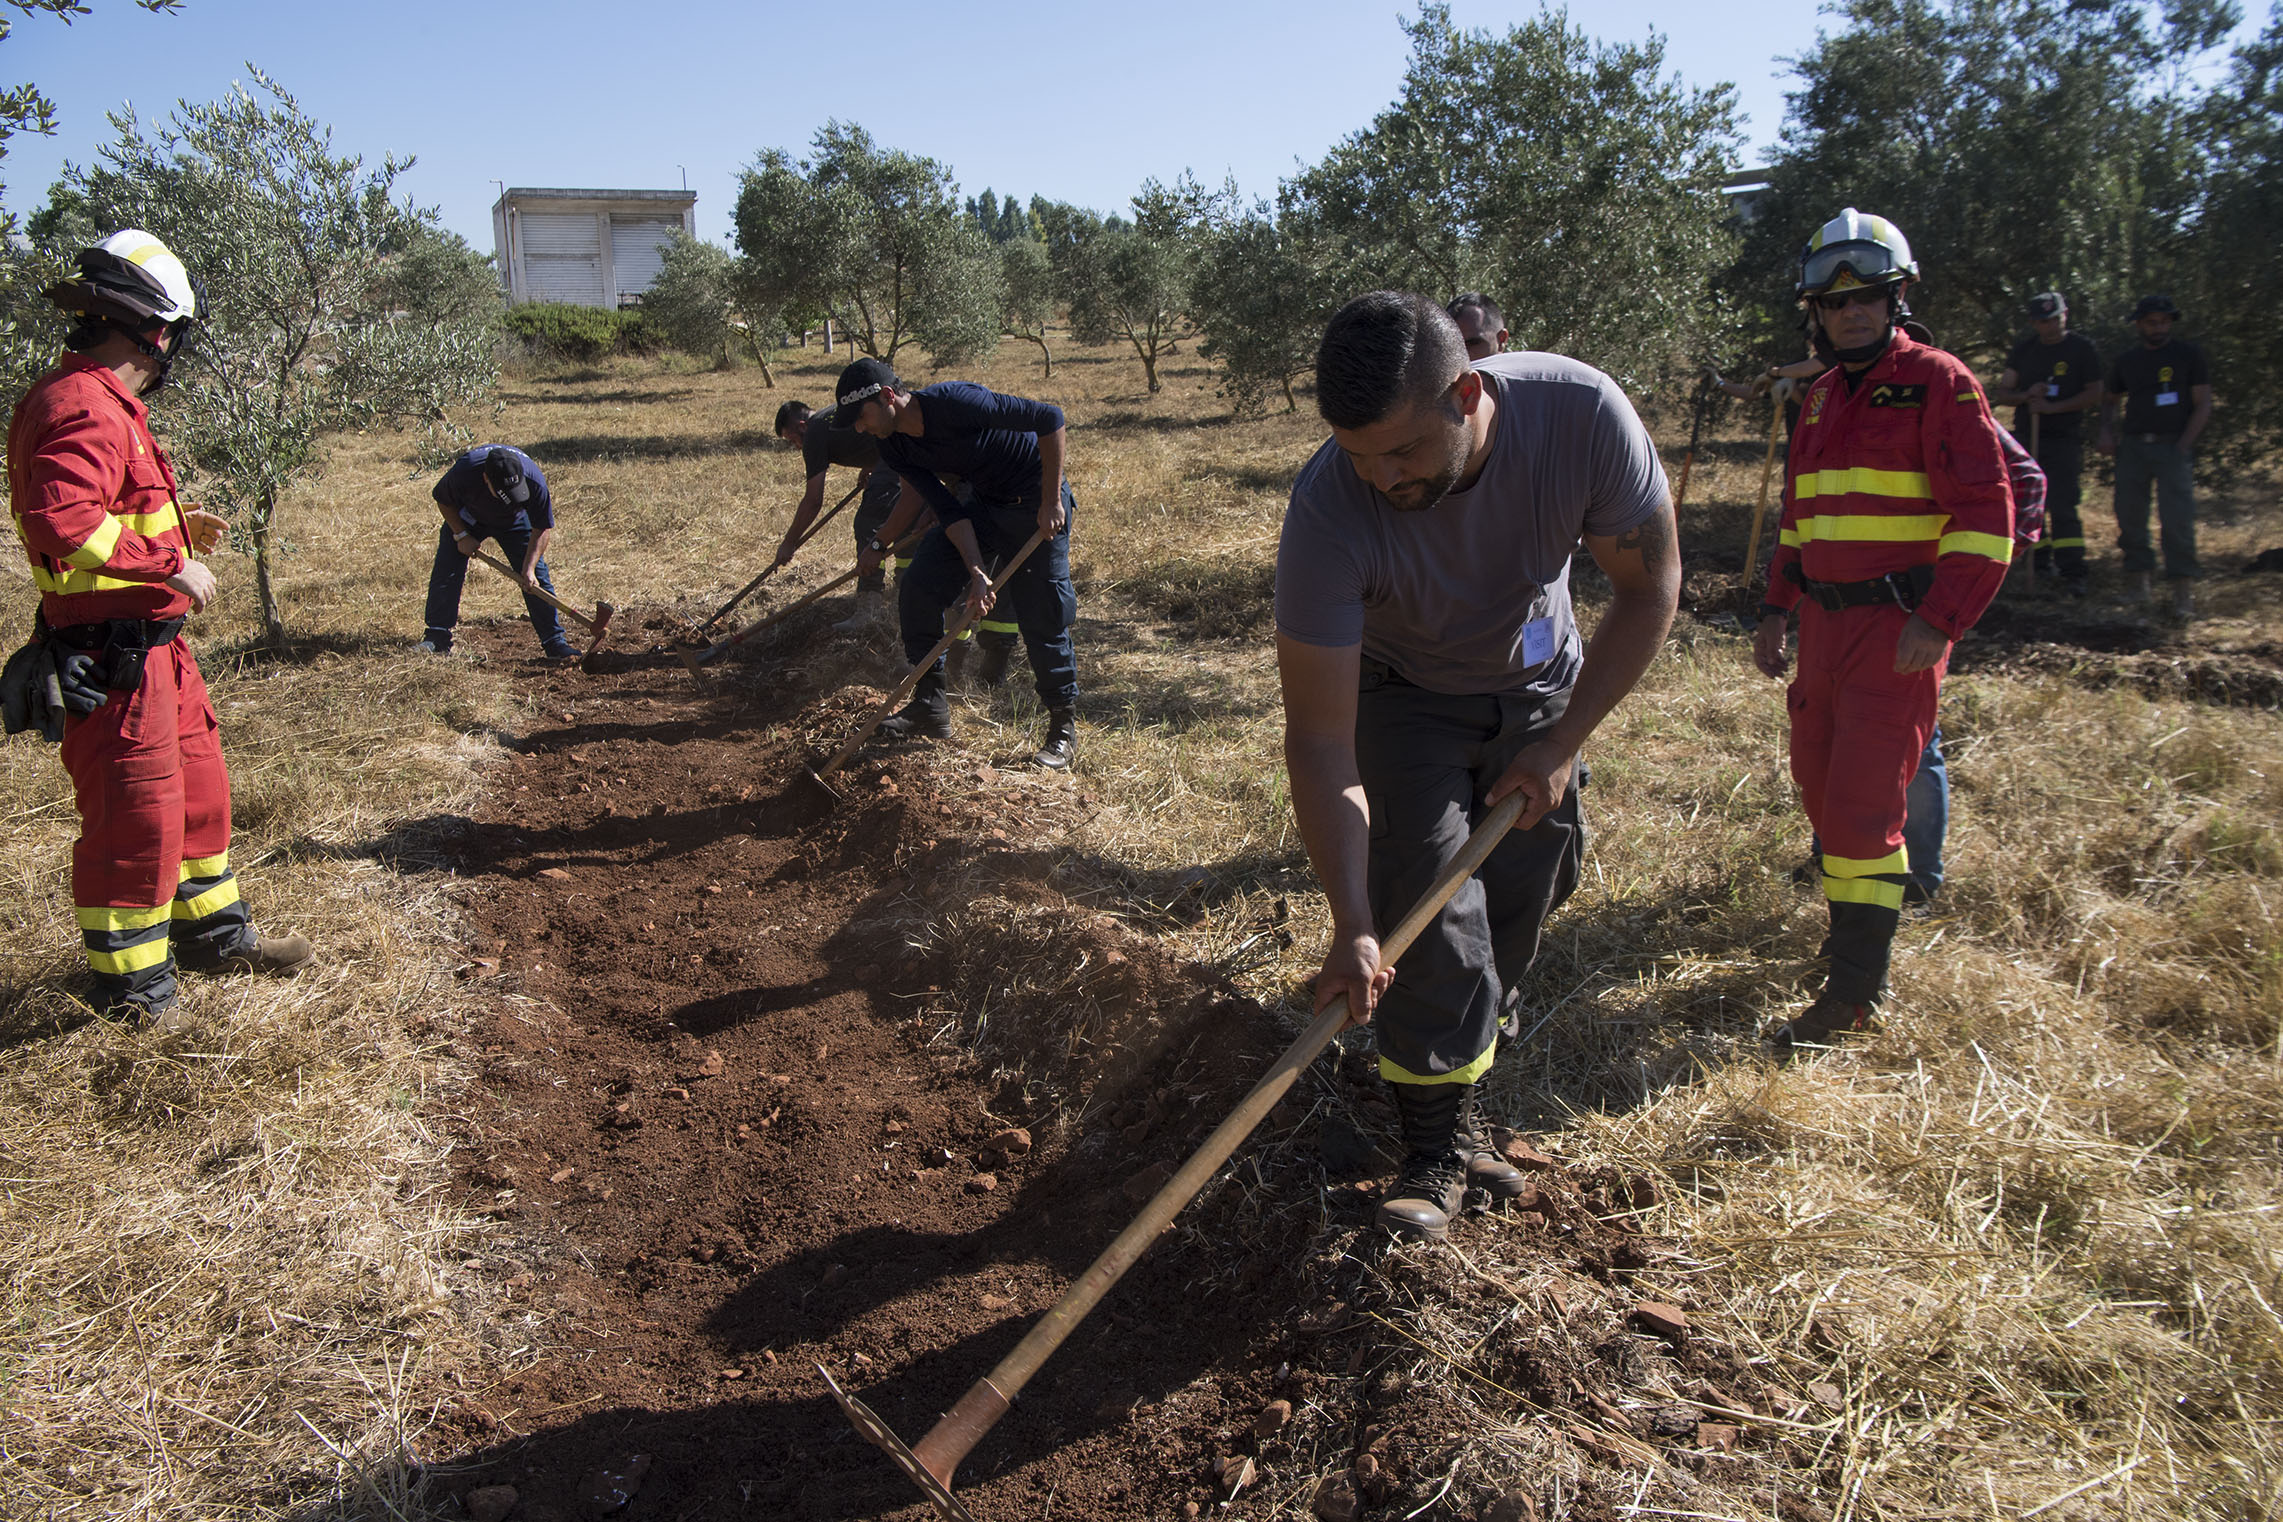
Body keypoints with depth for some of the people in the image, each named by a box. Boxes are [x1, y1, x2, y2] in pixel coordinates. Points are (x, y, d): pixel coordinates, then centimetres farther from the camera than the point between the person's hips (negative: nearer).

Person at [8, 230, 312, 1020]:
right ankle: (133, 991, 15)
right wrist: (169, 564, -26)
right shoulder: (83, 407, -19)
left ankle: (213, 935, 38)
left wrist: (175, 524, 15)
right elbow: (64, 521, -32)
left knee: (198, 787, 21)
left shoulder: (104, 402, 15)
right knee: (137, 816, 0)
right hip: (112, 658, -11)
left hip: (153, 645, 11)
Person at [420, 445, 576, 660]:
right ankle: (437, 637, -1)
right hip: (468, 519, 0)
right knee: (446, 571, -10)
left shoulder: (534, 482, -37)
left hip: (514, 522, 0)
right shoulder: (464, 471, -38)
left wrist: (529, 568, -31)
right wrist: (461, 535, -19)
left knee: (537, 577, -10)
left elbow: (542, 529, -24)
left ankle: (555, 642, -4)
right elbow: (443, 500, -13)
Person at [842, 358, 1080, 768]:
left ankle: (1064, 726, 11)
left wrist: (1052, 501, -25)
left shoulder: (954, 402, -30)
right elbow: (949, 510, -10)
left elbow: (1049, 417, -27)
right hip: (982, 502, 7)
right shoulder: (895, 450, -8)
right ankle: (931, 706, 11)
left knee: (1043, 618, -7)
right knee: (918, 588, -2)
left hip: (1039, 507, -7)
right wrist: (977, 573, -23)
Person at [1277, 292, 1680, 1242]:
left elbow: (1650, 589, -16)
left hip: (1539, 689, 3)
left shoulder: (1581, 414, -32)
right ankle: (1441, 1147, -1)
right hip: (1405, 701, -2)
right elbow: (1320, 737, -34)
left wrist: (1561, 745, -19)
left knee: (1519, 904, 4)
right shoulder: (1330, 509, -37)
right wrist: (1351, 926, -39)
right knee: (1431, 911, -14)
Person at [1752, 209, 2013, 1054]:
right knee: (1819, 777, 15)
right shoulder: (1821, 396, 16)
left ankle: (1855, 990, -2)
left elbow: (1984, 511, -12)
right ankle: (1852, 920, 36)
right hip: (1827, 619, 8)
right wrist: (1776, 607, 17)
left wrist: (1940, 620, -19)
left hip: (1900, 625, -7)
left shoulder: (1937, 382, -7)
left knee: (1863, 798, -10)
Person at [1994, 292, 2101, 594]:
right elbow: (2001, 392, 12)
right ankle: (2041, 565, 22)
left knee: (2063, 507, -13)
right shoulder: (2023, 350, 11)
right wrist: (2027, 395, -9)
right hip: (2025, 438, 5)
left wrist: (2052, 407, -15)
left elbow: (2094, 395, -2)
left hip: (2063, 440, -4)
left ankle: (2073, 574, -15)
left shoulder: (2082, 349, 0)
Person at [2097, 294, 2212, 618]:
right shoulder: (2126, 361, 13)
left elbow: (2203, 405, 1)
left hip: (2173, 446, -4)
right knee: (2129, 517, 2)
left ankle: (2183, 592, -14)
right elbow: (2109, 400, 27)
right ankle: (2137, 585, 12)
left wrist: (2183, 446, -9)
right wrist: (2107, 432, 8)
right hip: (2133, 446, 4)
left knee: (2177, 519, -13)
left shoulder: (2188, 355, 4)